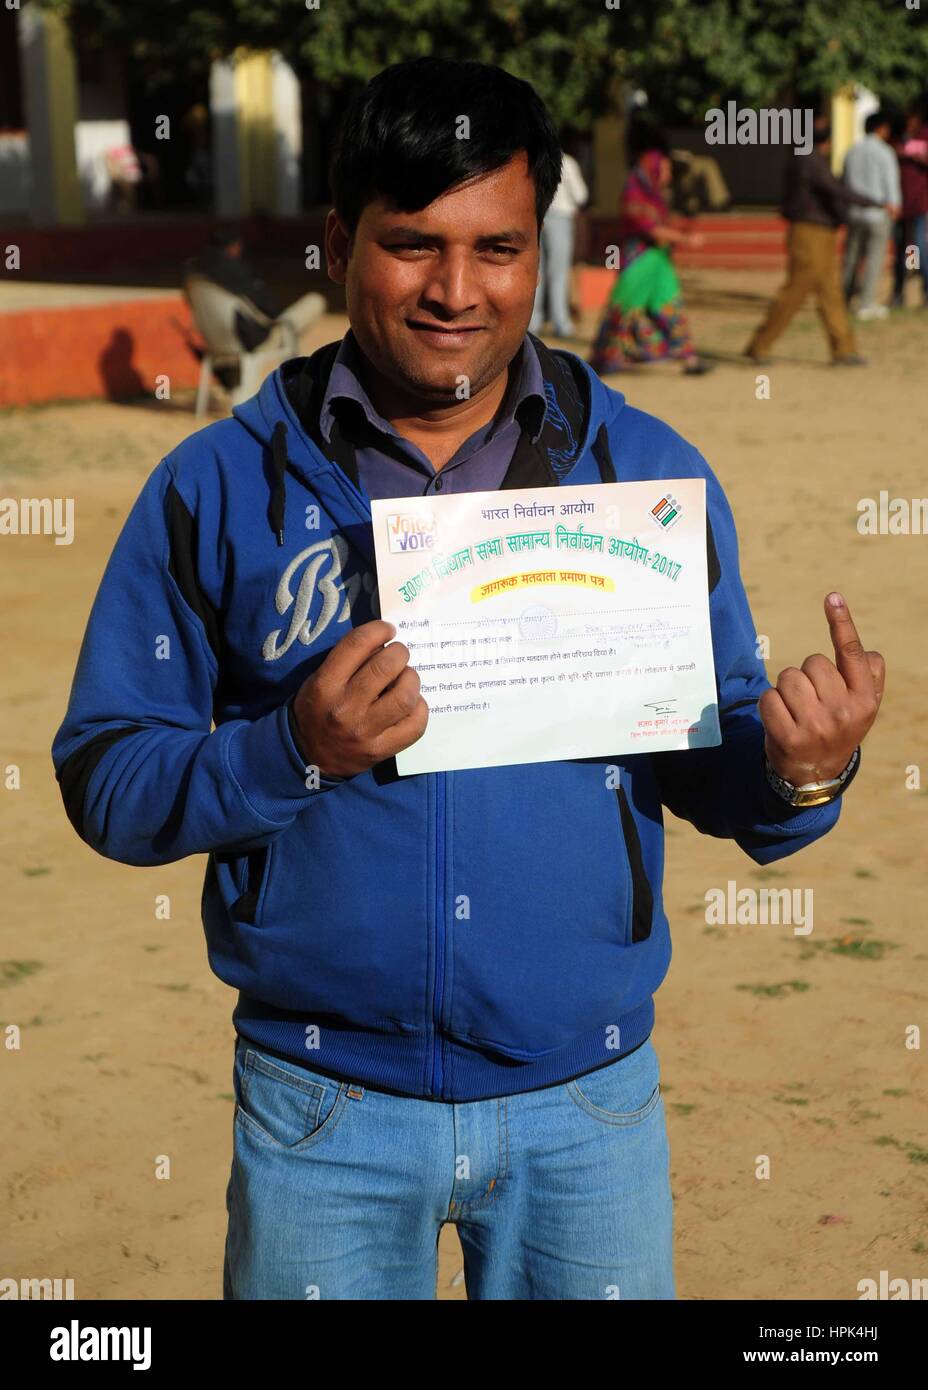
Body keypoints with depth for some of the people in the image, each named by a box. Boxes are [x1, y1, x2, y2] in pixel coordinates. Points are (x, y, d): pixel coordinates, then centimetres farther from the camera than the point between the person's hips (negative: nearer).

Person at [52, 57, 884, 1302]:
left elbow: (709, 762, 4)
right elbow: (103, 777, -5)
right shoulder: (220, 488, -5)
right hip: (324, 1101, -1)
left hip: (591, 1102, 1)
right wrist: (294, 747, -22)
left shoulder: (649, 473, -1)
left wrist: (798, 776, -18)